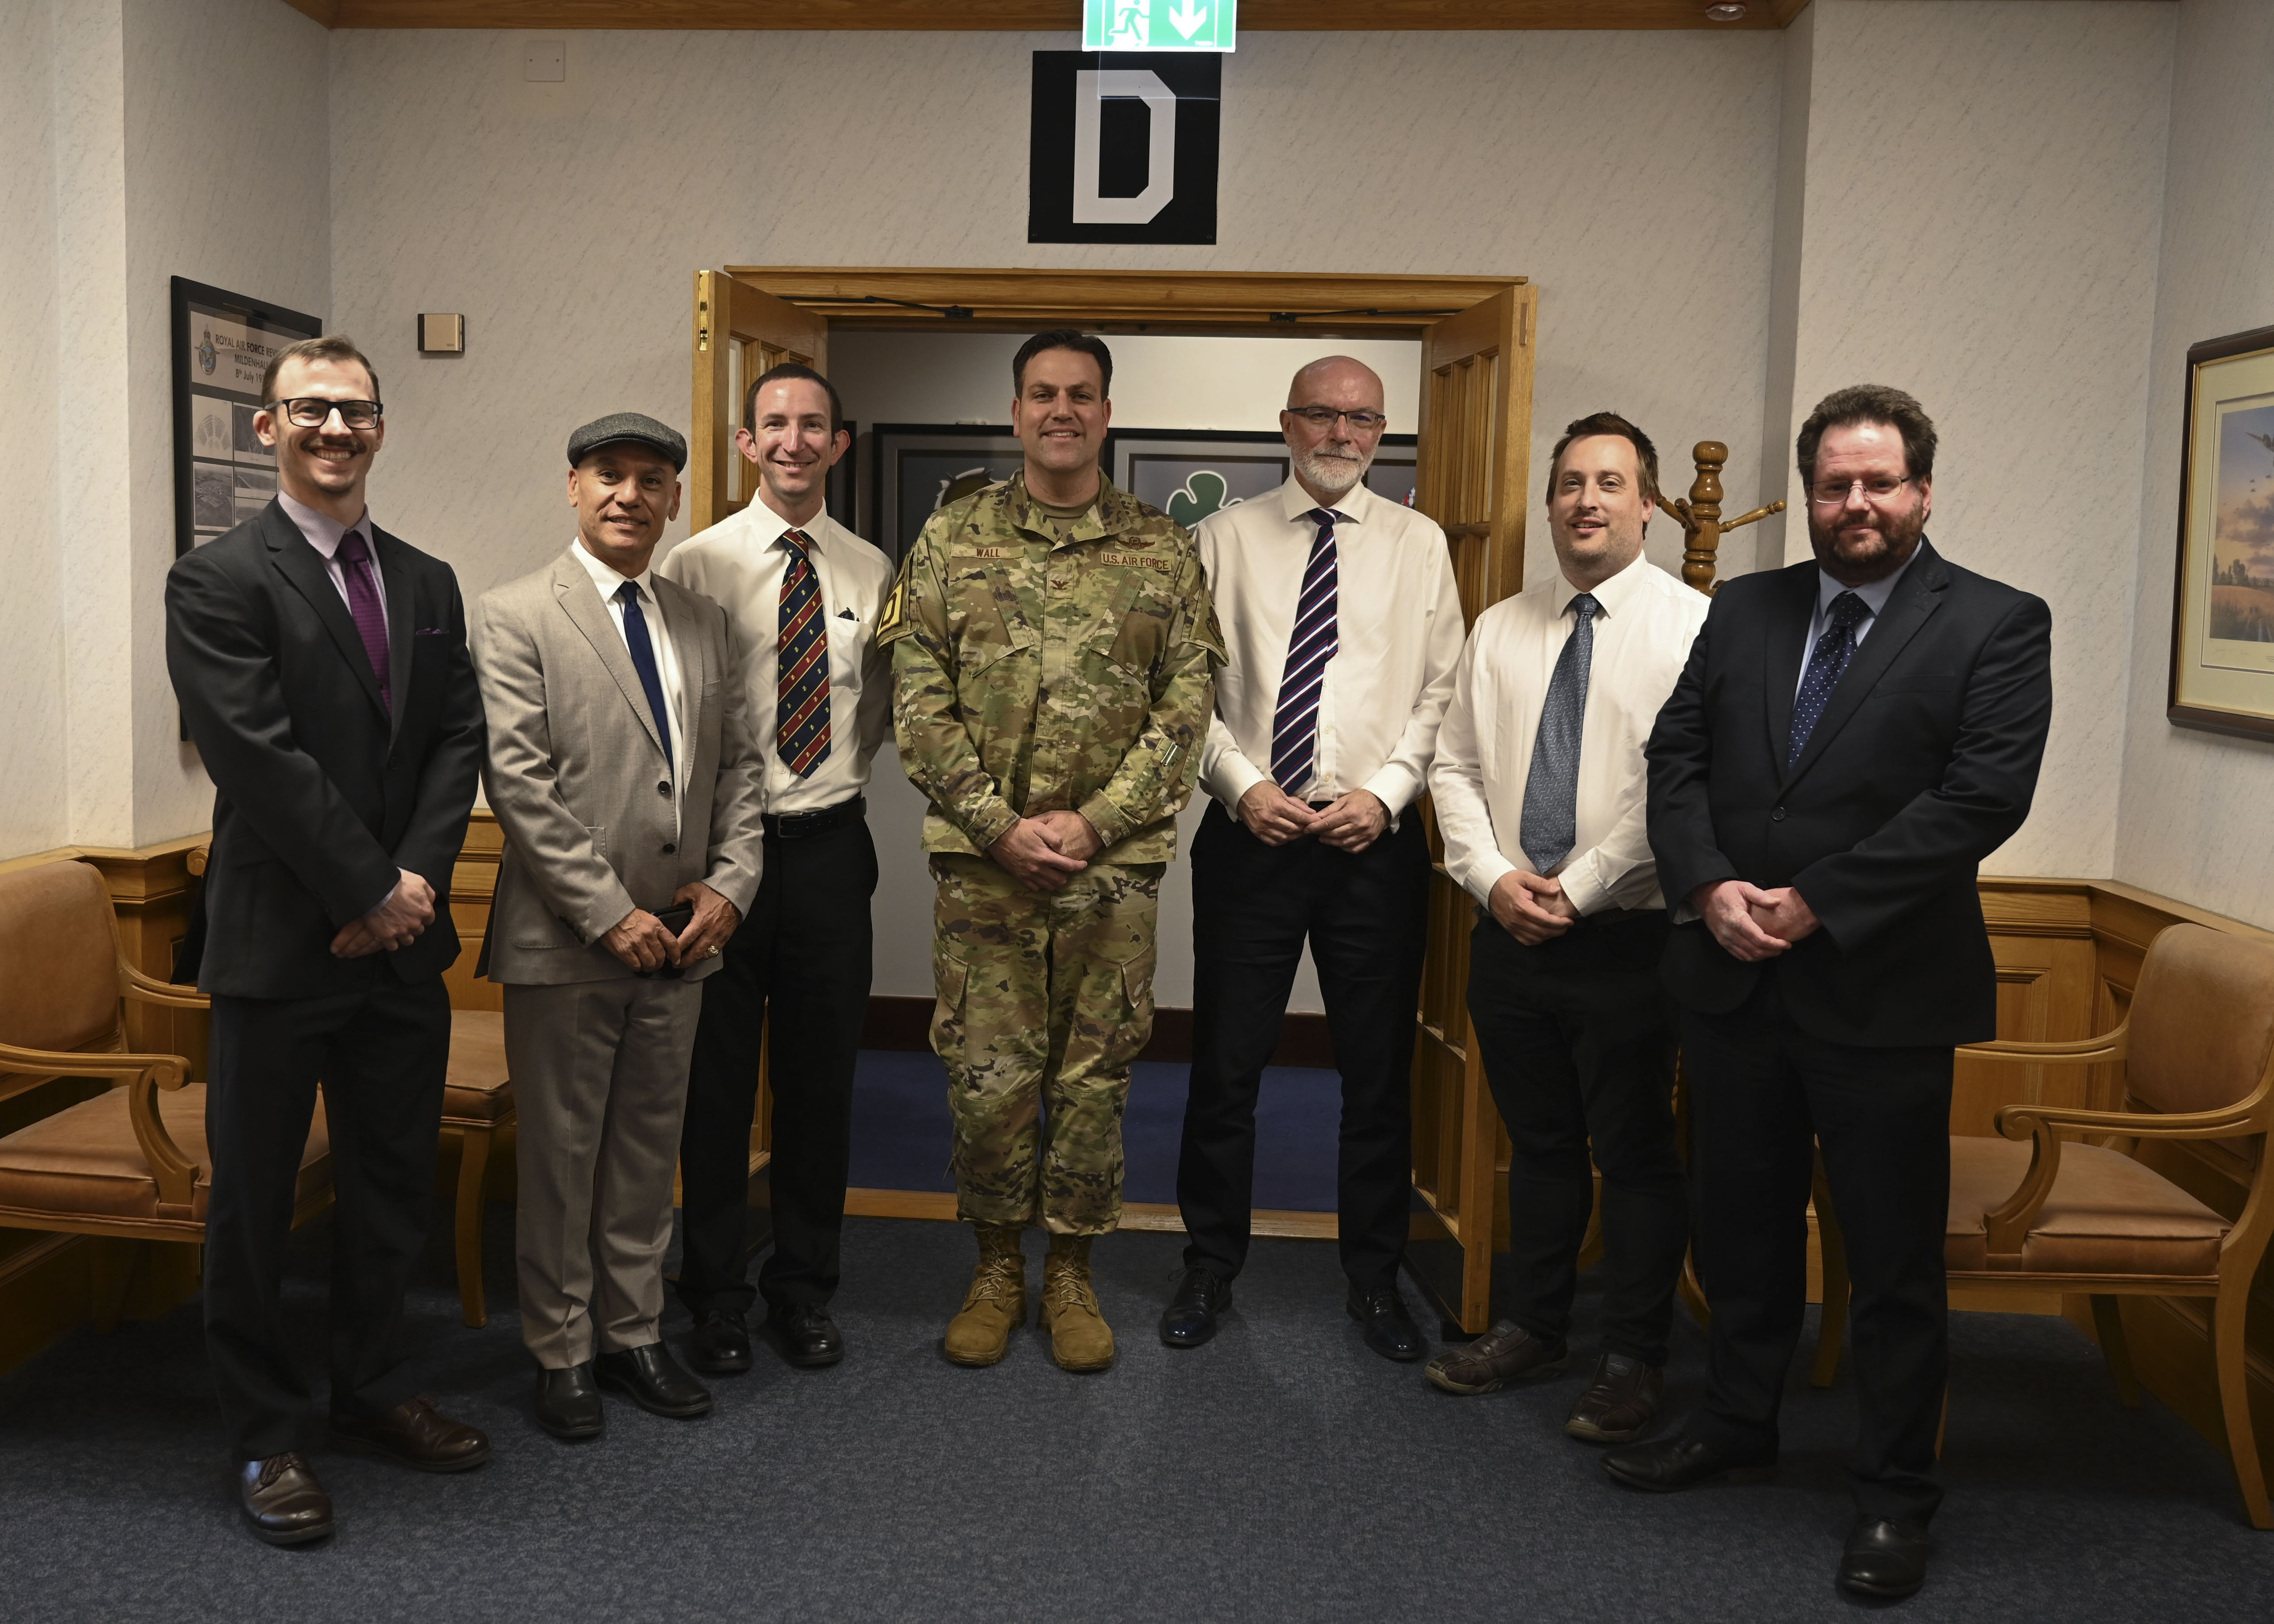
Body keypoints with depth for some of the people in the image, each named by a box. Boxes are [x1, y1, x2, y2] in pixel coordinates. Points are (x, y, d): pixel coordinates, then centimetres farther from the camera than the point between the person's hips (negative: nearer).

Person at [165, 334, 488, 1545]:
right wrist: (372, 889, -14)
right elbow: (257, 753, -15)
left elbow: (458, 739, 6)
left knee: (393, 1184, 15)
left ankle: (372, 1392, 33)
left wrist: (418, 878, -8)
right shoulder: (219, 580, -7)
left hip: (401, 942, 6)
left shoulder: (426, 584, 12)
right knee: (255, 1200, 8)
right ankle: (265, 1437, 23)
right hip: (280, 943, -5)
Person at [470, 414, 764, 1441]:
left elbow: (740, 767, 12)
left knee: (649, 1148, 14)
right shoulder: (515, 618, -6)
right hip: (566, 940, -5)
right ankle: (562, 1351, 21)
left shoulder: (704, 624, 11)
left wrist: (728, 886, -3)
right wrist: (611, 915, -16)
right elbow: (520, 785, -13)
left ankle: (633, 1334, 28)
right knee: (561, 1154, 7)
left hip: (680, 939, 5)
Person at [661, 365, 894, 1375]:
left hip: (830, 844, 3)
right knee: (716, 1076, 7)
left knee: (822, 1076, 11)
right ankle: (716, 1294, 24)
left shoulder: (870, 572, 6)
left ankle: (803, 1291, 27)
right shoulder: (697, 565, -3)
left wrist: (846, 772, 5)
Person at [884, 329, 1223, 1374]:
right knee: (987, 1079, 4)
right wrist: (1001, 825, -10)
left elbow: (1186, 707, 0)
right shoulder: (951, 541, 4)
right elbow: (918, 707, 0)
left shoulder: (1163, 551, 5)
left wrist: (1095, 821, -11)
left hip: (1115, 865, 0)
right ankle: (996, 1267, 24)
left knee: (1094, 1076, 8)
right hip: (982, 861, 0)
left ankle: (1071, 1271, 25)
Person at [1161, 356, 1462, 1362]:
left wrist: (1385, 793, -10)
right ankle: (1210, 1269, 24)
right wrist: (1242, 784, -11)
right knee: (1225, 1063, 6)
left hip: (1376, 838, 1)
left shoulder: (1418, 545, 7)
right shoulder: (1226, 538, 5)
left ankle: (1374, 1279, 26)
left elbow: (1442, 691, 3)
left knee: (1379, 1070, 9)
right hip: (1250, 830, 0)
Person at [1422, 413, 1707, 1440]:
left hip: (1628, 939, -4)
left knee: (1635, 1153, 5)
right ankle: (1533, 1330, 30)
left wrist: (1578, 888, -15)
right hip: (1509, 931, 5)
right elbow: (1455, 766, 10)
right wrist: (1494, 876, -5)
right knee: (1538, 1143, 16)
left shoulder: (1692, 626, -6)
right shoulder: (1502, 629, 11)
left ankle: (1632, 1361, 19)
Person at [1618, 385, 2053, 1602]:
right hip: (1731, 978, 5)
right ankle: (1736, 1424, 37)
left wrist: (1813, 902, -17)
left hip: (1883, 990, -4)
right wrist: (1711, 887, -11)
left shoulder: (1997, 625, -5)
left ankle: (1894, 1492, 24)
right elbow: (1677, 758, 6)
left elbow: (1984, 794, -15)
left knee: (1895, 1259, 7)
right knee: (1739, 1227, 18)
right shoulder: (1742, 610, 9)